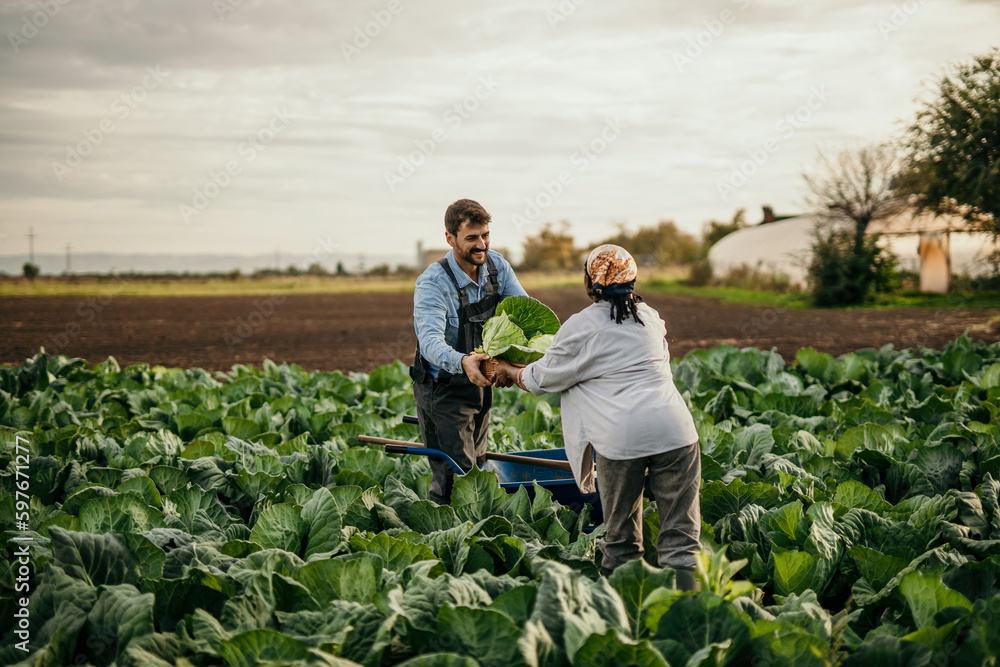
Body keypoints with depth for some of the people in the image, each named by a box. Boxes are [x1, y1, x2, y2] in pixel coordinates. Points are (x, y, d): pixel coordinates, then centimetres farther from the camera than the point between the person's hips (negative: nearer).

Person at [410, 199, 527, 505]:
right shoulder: (433, 283, -25)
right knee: (455, 475, -9)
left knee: (477, 466, 19)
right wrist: (462, 362, -58)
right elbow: (431, 341, -37)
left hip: (481, 382, 7)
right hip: (444, 390, -7)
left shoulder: (496, 265, -6)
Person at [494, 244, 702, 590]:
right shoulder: (650, 318, 20)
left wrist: (508, 370, 34)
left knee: (621, 537, 12)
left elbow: (542, 379, 14)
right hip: (674, 428, 3)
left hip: (620, 435, -3)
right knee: (681, 534, 4)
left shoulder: (581, 327, 3)